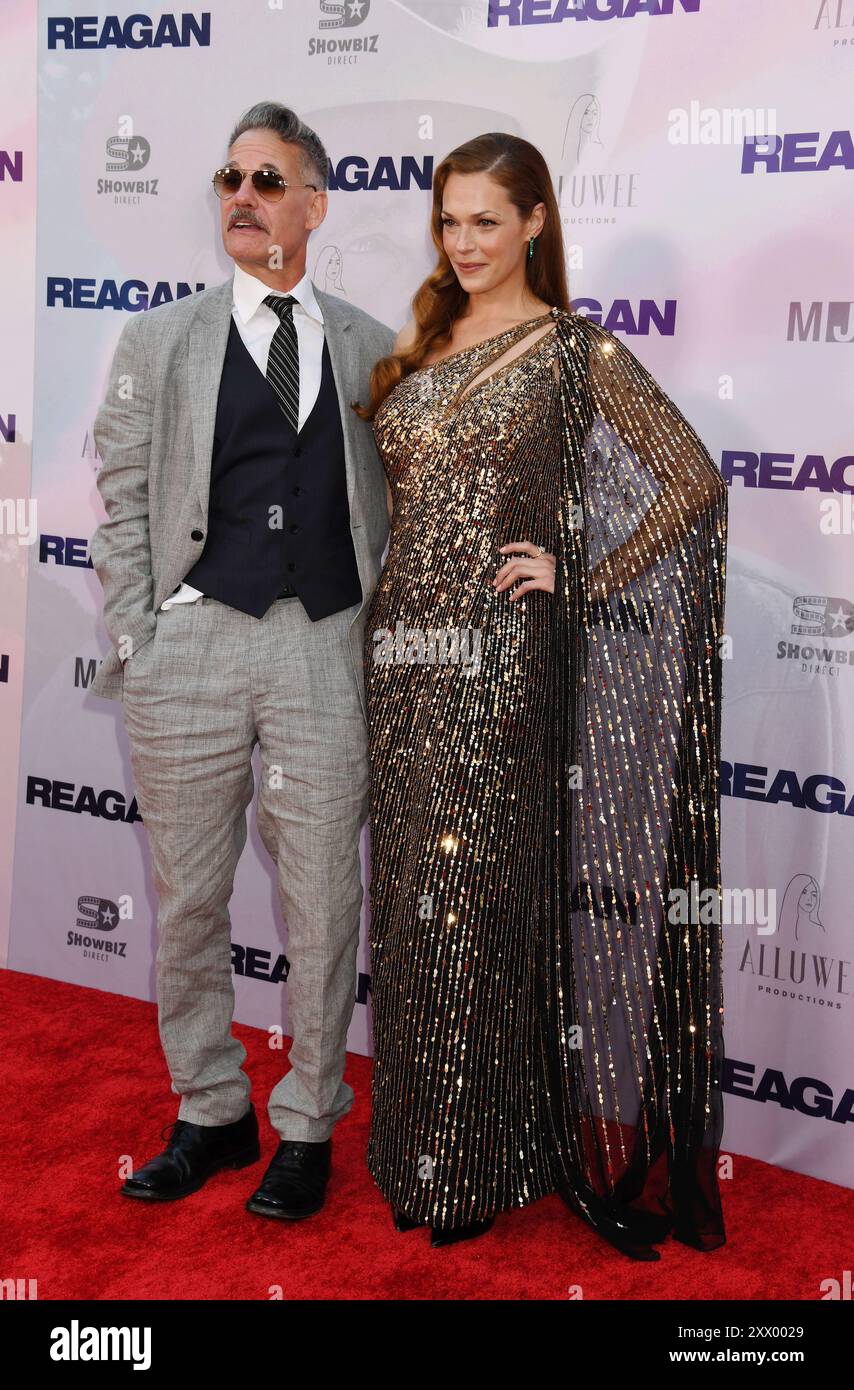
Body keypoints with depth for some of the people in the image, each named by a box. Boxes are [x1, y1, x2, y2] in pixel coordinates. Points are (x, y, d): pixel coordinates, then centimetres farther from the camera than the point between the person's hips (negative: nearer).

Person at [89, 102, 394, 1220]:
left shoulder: (372, 350, 11)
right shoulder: (159, 342, 9)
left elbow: (397, 506, 12)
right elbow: (123, 506, 6)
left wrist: (386, 631, 3)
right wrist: (136, 645, -2)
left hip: (326, 648, 0)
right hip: (191, 645, 0)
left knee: (322, 906, 4)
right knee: (188, 902, 8)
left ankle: (307, 1127, 21)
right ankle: (212, 1115, 26)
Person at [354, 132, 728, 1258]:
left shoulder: (576, 351, -5)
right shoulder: (422, 346, 13)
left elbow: (694, 483, -8)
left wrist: (583, 581, -11)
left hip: (505, 661, -6)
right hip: (409, 653, 6)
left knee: (487, 897, 0)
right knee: (414, 897, 11)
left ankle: (485, 1158, 17)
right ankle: (418, 1145, 26)